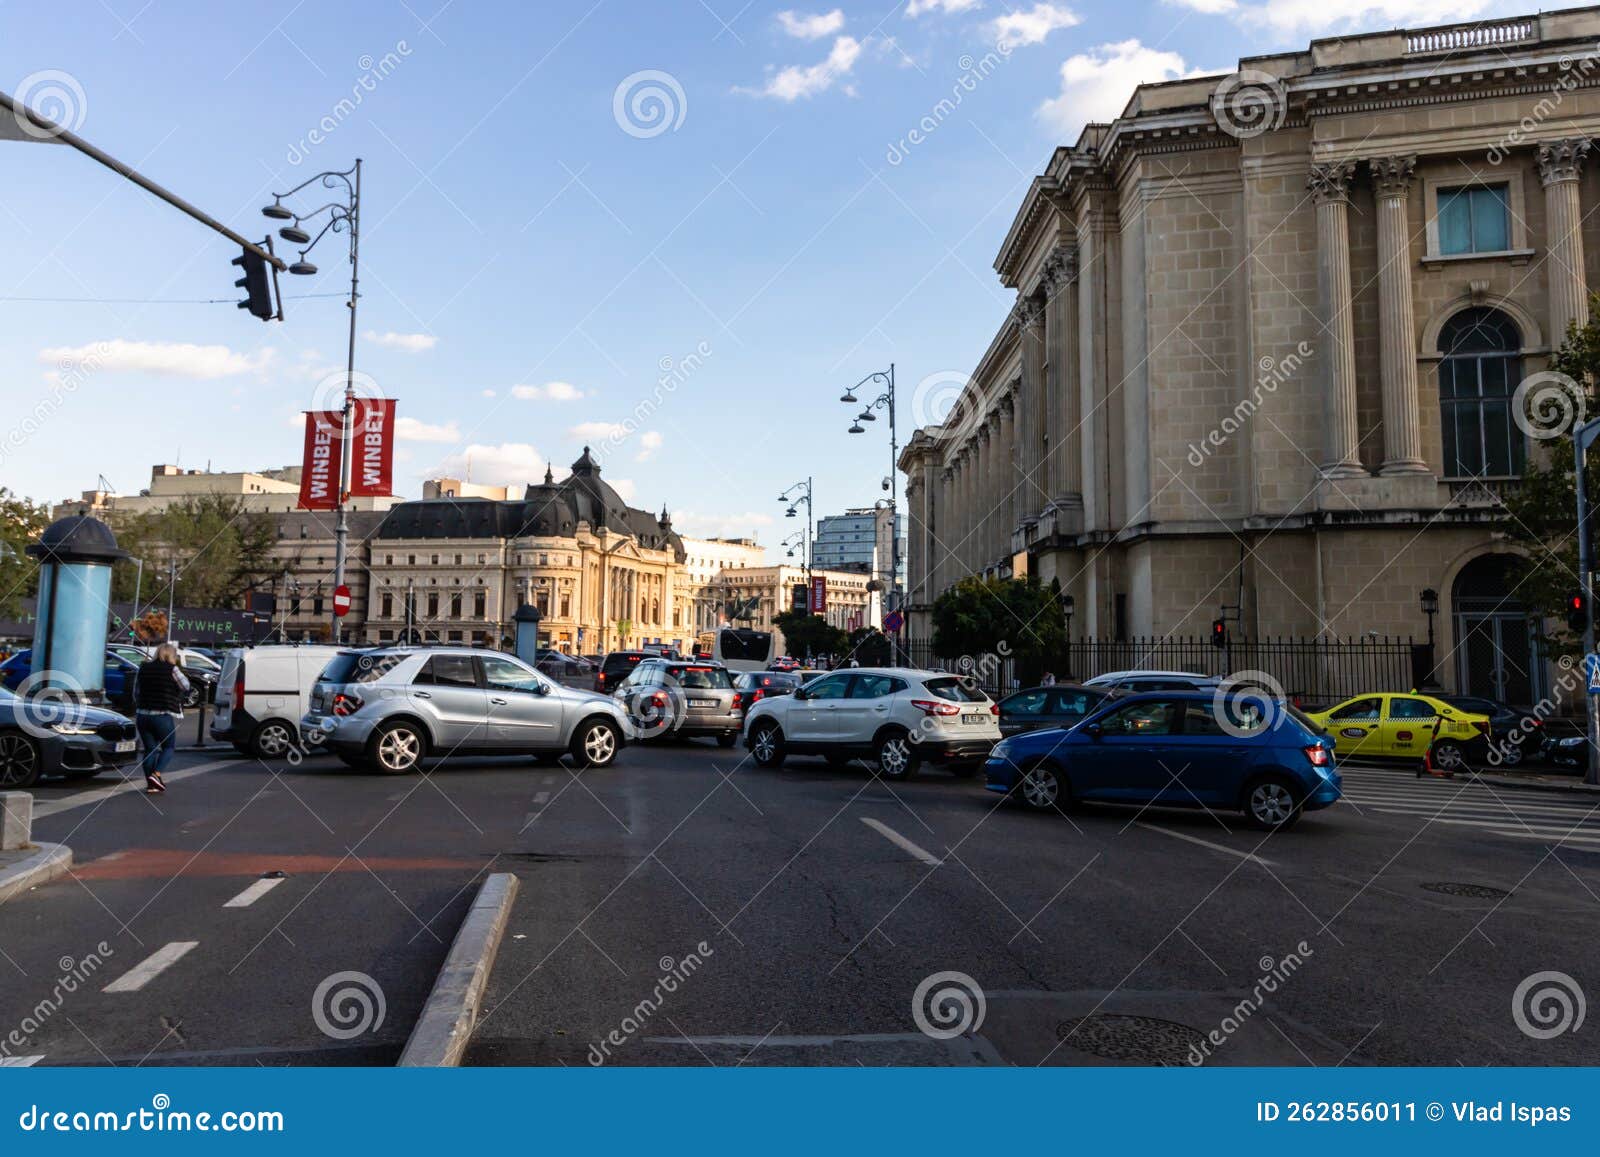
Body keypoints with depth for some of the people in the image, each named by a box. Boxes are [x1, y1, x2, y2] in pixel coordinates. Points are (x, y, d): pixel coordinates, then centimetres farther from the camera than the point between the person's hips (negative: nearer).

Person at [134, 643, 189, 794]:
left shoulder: (143, 668, 9)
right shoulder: (172, 669, -8)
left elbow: (136, 693, 15)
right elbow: (186, 686, 3)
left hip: (143, 715, 5)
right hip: (163, 716, -5)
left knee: (150, 749, 12)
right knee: (169, 747, 11)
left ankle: (150, 784, 8)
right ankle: (155, 774, -9)